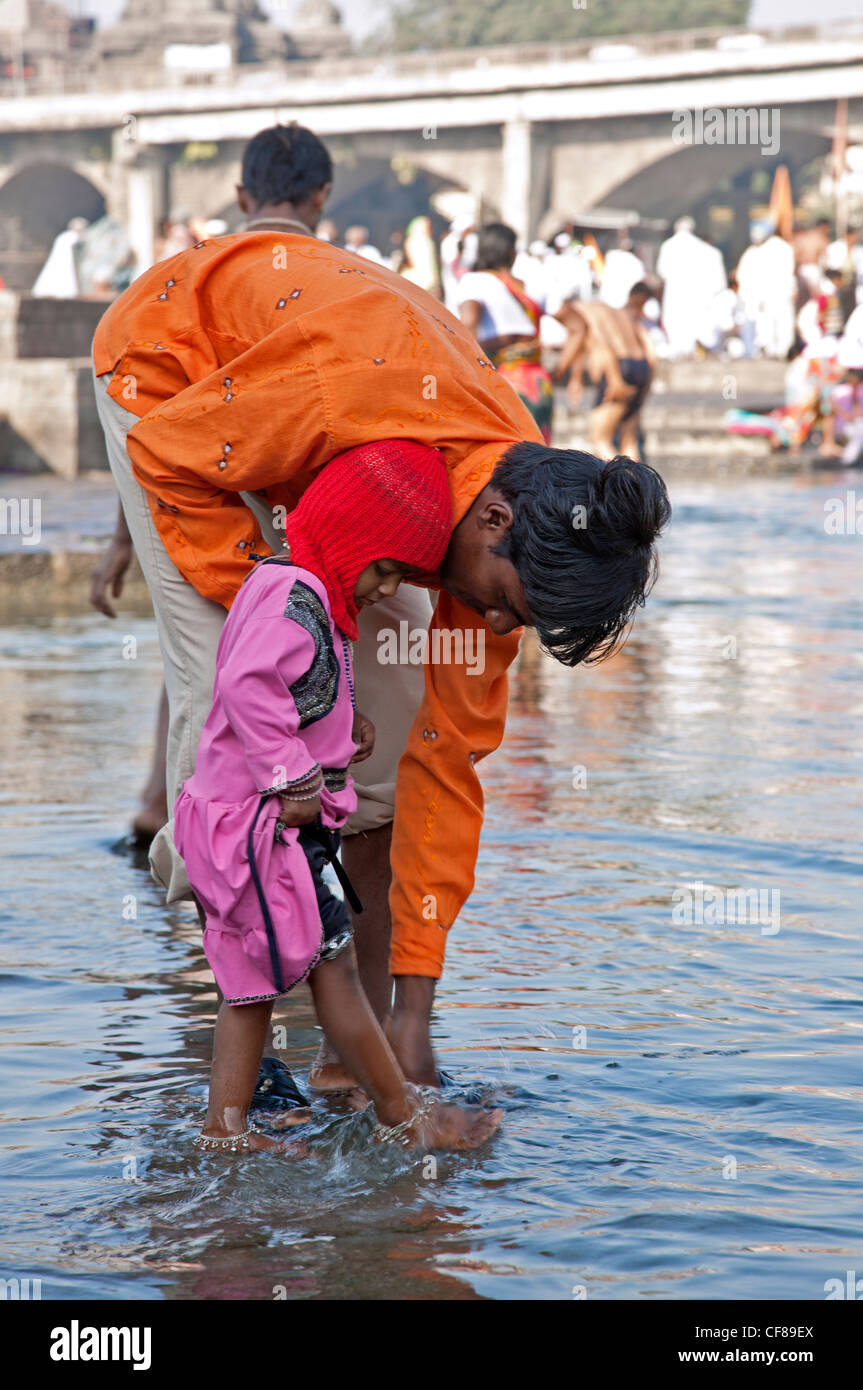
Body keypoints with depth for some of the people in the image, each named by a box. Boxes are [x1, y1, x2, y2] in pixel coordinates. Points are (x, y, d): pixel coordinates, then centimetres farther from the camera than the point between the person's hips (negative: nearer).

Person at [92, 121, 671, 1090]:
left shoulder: (519, 529, -22)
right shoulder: (367, 394, -44)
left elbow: (449, 756, -17)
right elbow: (166, 453, -28)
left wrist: (414, 1008, -17)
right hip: (168, 360, -5)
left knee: (399, 694, -6)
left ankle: (370, 1010, 2)